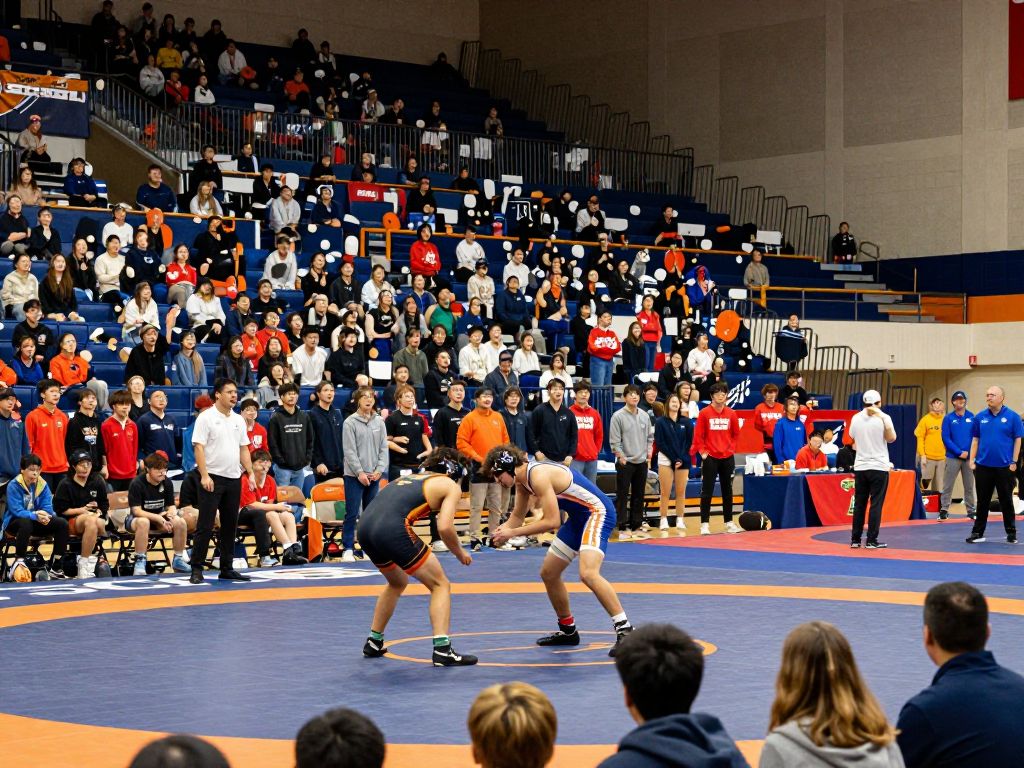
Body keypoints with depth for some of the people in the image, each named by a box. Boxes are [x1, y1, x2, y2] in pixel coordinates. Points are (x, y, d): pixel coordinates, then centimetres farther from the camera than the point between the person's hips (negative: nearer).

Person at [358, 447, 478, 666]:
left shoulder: (410, 477, 31)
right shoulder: (451, 486, 12)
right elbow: (444, 527, -2)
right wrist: (460, 553, 14)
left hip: (365, 526, 7)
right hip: (392, 530, -7)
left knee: (398, 582, 32)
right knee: (440, 585, 9)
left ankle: (374, 642, 37)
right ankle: (442, 650, -3)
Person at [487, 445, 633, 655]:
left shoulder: (538, 474, -24)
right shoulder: (522, 480, 6)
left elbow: (552, 521, -26)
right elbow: (517, 516, 18)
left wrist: (512, 533, -22)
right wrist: (501, 531, -4)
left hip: (598, 512, -11)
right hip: (578, 518, 11)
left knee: (588, 573, -29)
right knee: (548, 573, 17)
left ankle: (624, 630, -25)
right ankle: (568, 630, 32)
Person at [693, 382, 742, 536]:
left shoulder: (731, 414, 4)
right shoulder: (704, 413, -5)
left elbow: (736, 434, 14)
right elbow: (698, 435, -4)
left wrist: (731, 448, 4)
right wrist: (702, 451, -9)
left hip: (728, 458, 3)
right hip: (710, 458, -3)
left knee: (727, 490, 10)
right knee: (707, 491, -2)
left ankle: (729, 522, 18)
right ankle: (705, 524, 0)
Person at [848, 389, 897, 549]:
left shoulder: (856, 418, 1)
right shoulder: (883, 418, -8)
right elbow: (891, 438, 1)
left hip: (860, 467, 3)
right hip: (879, 467, -3)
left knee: (859, 504, 9)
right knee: (876, 504, -1)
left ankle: (855, 540, 11)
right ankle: (872, 541, -4)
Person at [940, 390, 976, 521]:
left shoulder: (972, 417, 3)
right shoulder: (949, 418, 0)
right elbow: (946, 438, -5)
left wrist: (969, 452, -9)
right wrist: (959, 452, -11)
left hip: (969, 457, 1)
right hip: (952, 457, -1)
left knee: (969, 486, 7)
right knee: (947, 486, -1)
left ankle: (971, 511, 14)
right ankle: (944, 510, 4)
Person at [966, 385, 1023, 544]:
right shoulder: (980, 417, 5)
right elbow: (975, 440, 11)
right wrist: (972, 460, 4)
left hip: (1004, 466, -3)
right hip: (983, 466, 3)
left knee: (1006, 501, 7)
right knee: (982, 501, 9)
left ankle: (1011, 533, 17)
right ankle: (978, 533, 15)